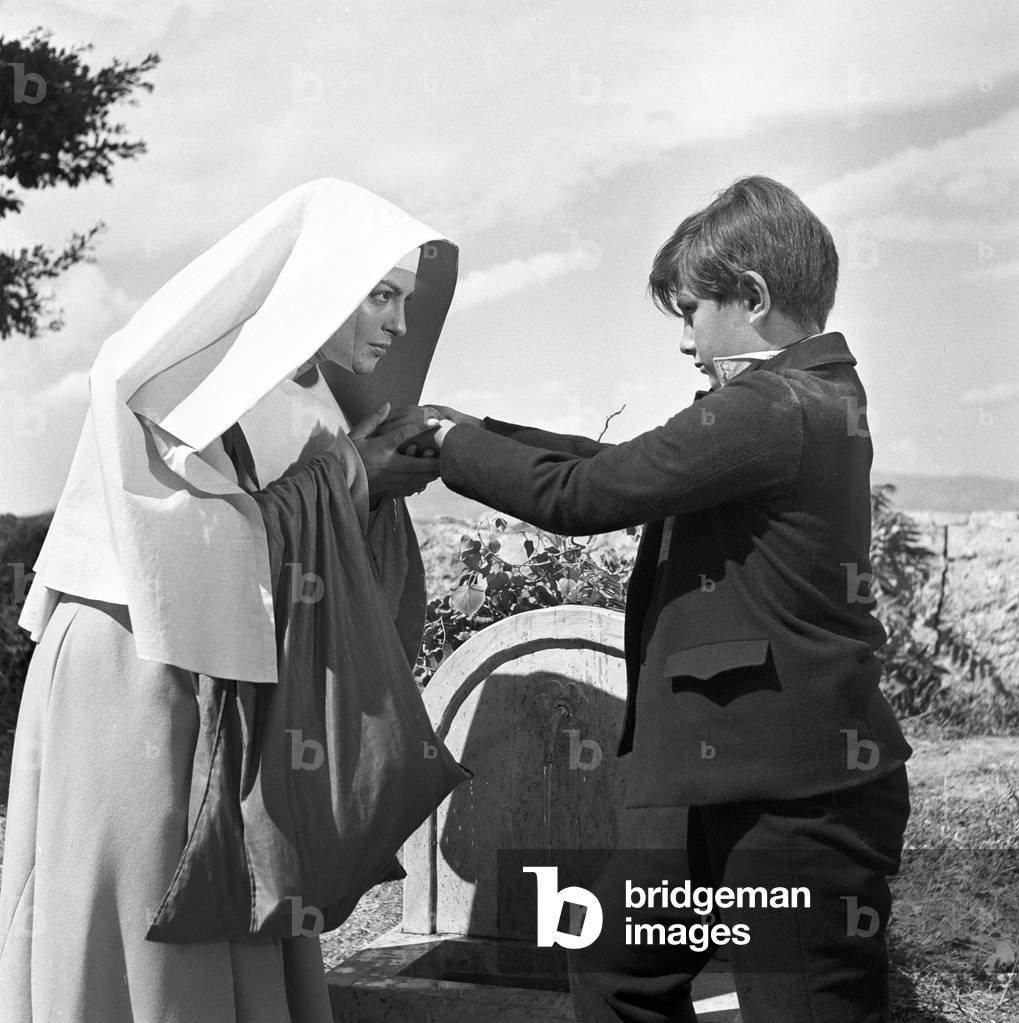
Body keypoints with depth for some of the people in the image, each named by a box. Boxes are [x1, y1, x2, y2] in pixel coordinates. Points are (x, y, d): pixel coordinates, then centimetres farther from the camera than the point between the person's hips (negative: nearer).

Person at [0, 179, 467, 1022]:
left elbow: (331, 575, 13)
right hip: (141, 693, -8)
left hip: (248, 726, 8)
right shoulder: (179, 376, -12)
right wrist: (344, 478, -11)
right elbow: (207, 547, -19)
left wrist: (379, 480, -2)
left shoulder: (305, 400, 11)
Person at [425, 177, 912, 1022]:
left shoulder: (769, 411, -19)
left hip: (799, 792, -10)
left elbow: (579, 495, -17)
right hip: (735, 776, 10)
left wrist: (452, 444, -3)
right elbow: (625, 465, 16)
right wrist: (476, 432, 13)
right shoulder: (814, 397, 12)